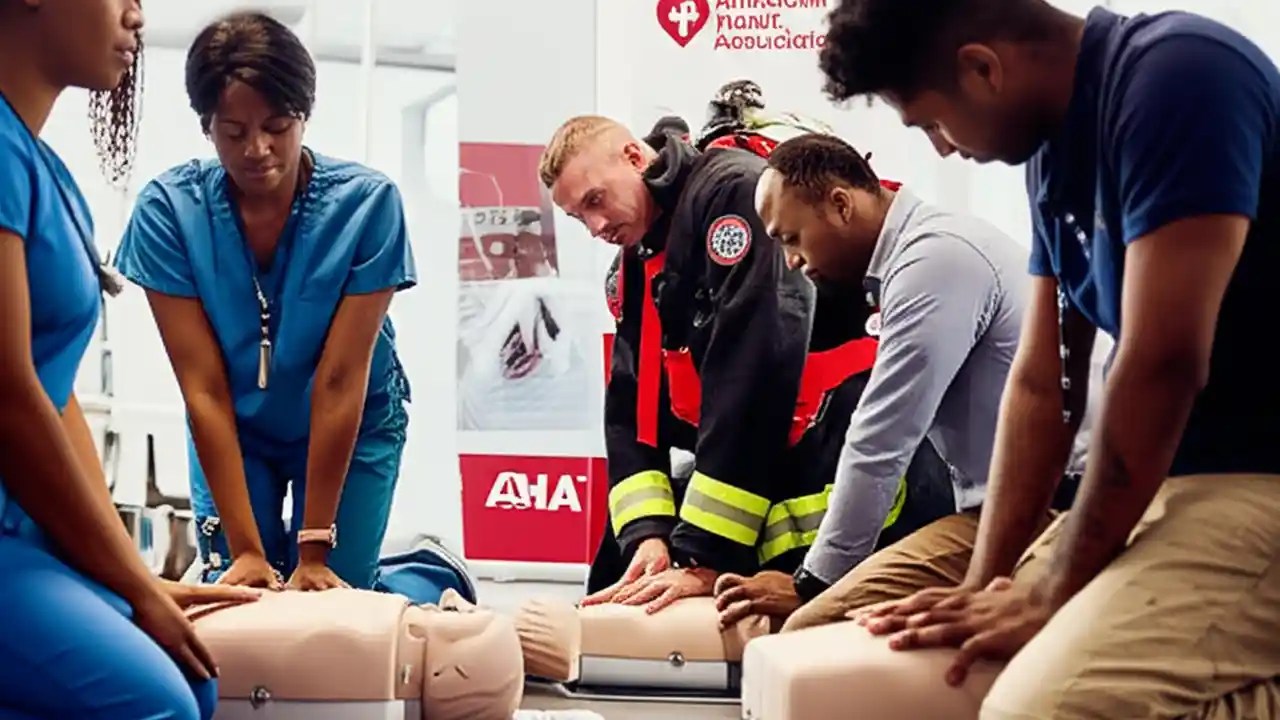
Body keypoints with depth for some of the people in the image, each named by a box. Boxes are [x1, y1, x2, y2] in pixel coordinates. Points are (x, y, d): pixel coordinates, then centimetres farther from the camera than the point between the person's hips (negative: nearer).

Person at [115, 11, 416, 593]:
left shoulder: (366, 202, -25)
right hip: (233, 430, 1)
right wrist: (246, 546, -25)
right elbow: (203, 387, -22)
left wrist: (314, 551, -24)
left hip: (352, 427, -1)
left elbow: (340, 379, -26)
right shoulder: (169, 210, -22)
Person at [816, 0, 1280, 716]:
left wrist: (1055, 596, -13)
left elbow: (1163, 367, -22)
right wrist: (986, 583, 5)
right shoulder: (1055, 150, 10)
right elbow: (1042, 383, 11)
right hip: (1180, 472, 9)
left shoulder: (1176, 75, -18)